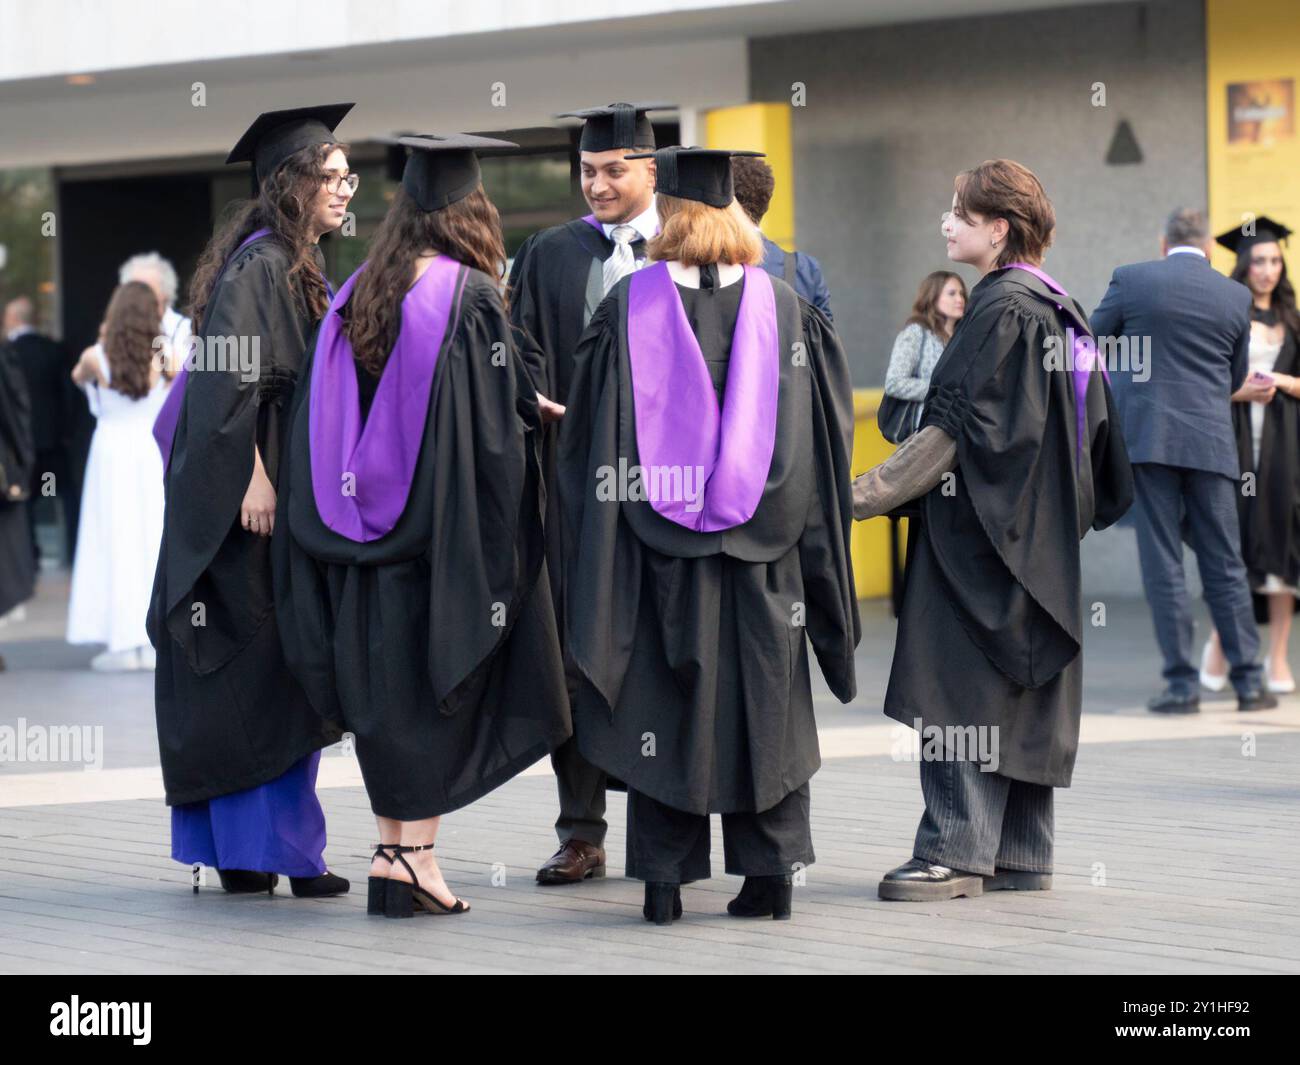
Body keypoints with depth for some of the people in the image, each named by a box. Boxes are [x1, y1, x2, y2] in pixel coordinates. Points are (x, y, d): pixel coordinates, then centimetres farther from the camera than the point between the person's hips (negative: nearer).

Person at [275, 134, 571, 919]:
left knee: (387, 693, 11)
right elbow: (501, 423, -14)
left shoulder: (357, 295, 6)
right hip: (445, 529, -5)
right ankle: (414, 849, -4)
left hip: (366, 527, 5)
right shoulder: (469, 296, -11)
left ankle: (395, 849, 14)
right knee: (440, 685, 0)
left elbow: (321, 426, 9)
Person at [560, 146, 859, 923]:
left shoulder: (629, 305, -3)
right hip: (761, 552, 1)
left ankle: (665, 880, 3)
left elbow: (592, 433, 0)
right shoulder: (782, 306, 2)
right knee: (764, 703, 9)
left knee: (661, 705, 4)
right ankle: (771, 872, 10)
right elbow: (823, 429, 4)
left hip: (659, 547, -1)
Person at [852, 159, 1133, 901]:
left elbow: (955, 427, -20)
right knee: (1023, 698, 11)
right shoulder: (1058, 307, 12)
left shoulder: (1001, 311, -16)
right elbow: (1093, 429, 17)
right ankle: (1021, 852, 14)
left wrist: (868, 494, -18)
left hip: (981, 525, -10)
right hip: (1037, 529, 10)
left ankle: (955, 852, -8)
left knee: (962, 692, -7)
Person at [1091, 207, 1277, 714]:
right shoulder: (1236, 297, 5)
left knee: (1163, 563, 0)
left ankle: (1181, 684, -2)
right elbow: (1237, 377, 14)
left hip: (1148, 439, -2)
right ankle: (1248, 681, 9)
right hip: (1211, 443, 2)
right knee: (1224, 564, 8)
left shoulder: (1130, 279, -1)